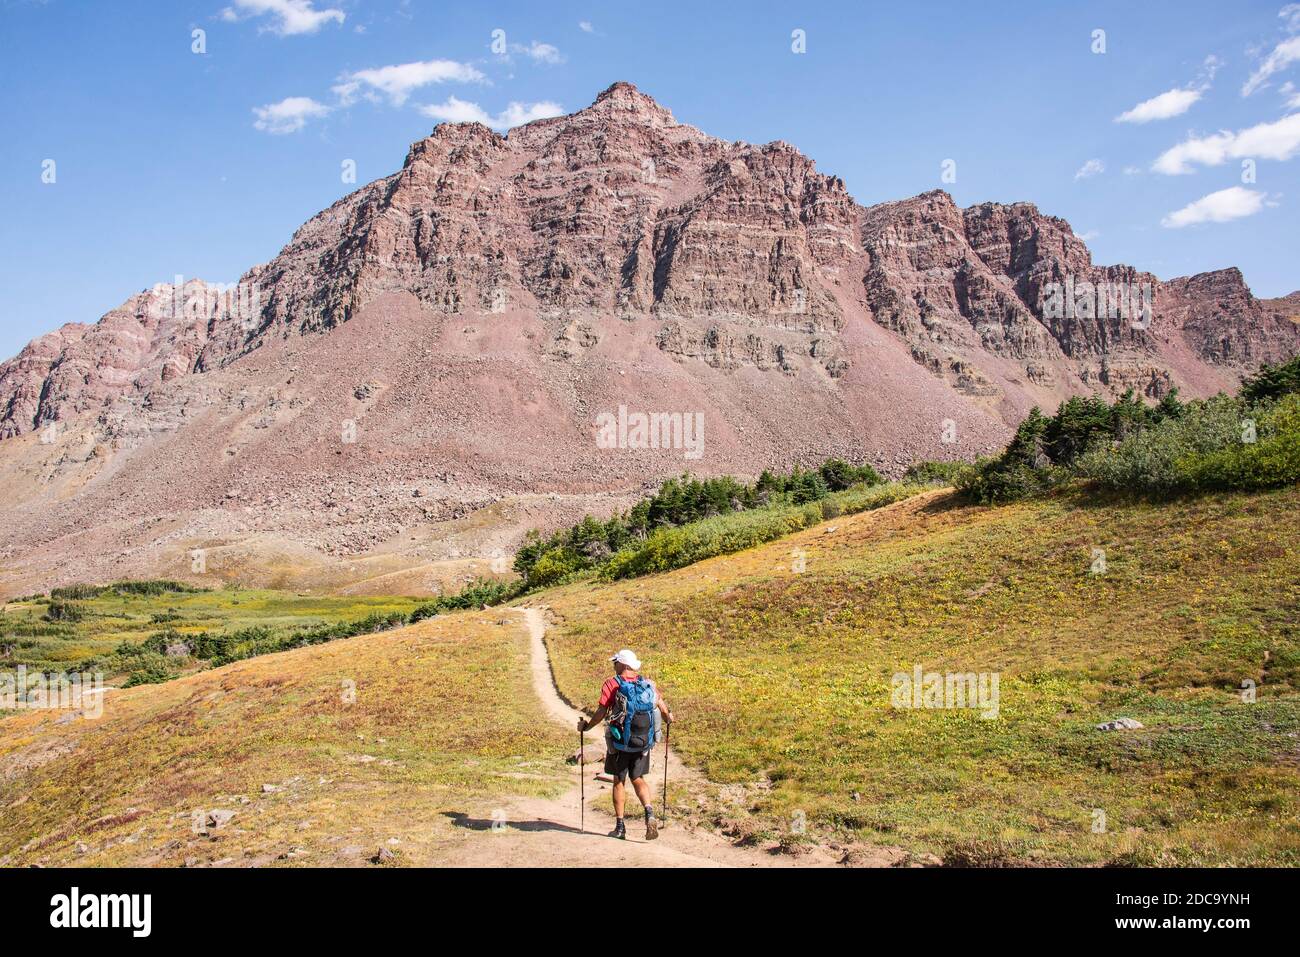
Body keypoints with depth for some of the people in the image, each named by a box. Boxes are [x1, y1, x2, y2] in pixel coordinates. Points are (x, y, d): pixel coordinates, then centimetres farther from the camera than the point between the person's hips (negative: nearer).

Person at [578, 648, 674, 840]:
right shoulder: (648, 685, 1)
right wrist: (668, 719, 25)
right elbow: (664, 711, 3)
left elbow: (601, 713, -12)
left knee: (619, 781, 11)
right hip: (644, 743, 3)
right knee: (638, 779, 15)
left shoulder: (612, 684, -10)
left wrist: (585, 726, 3)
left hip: (620, 742, -3)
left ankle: (620, 826, 13)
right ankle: (649, 813, -7)